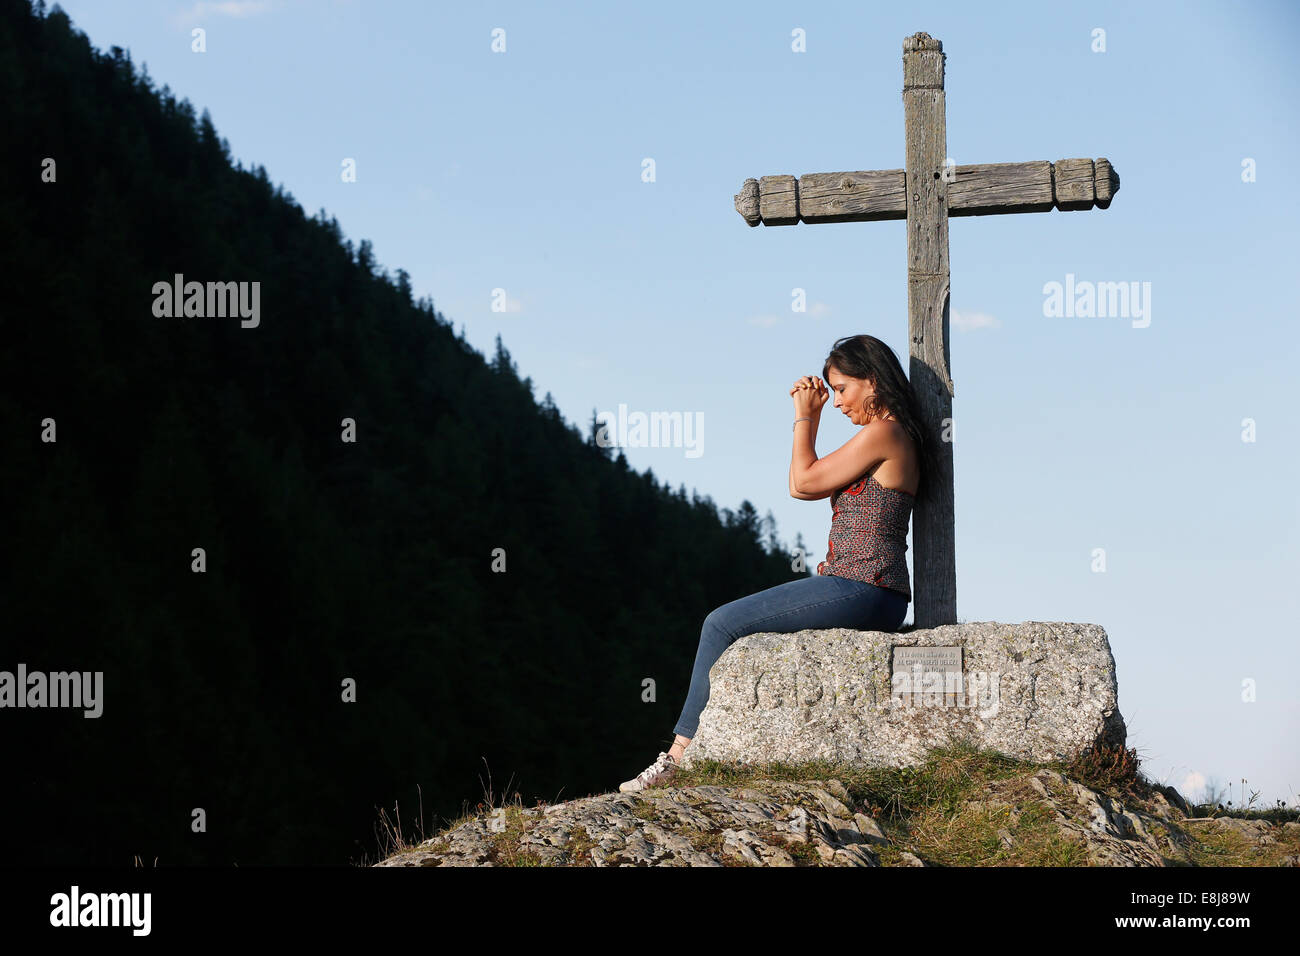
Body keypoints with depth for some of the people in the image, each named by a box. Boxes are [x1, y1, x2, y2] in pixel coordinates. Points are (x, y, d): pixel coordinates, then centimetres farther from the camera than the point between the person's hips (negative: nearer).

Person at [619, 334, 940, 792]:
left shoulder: (882, 433, -13)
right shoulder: (891, 435, 19)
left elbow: (804, 482, -7)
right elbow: (804, 487, 26)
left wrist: (804, 417, 1)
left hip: (861, 591, -11)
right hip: (866, 594, 11)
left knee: (722, 624, -9)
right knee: (729, 624, 12)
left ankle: (682, 752, -4)